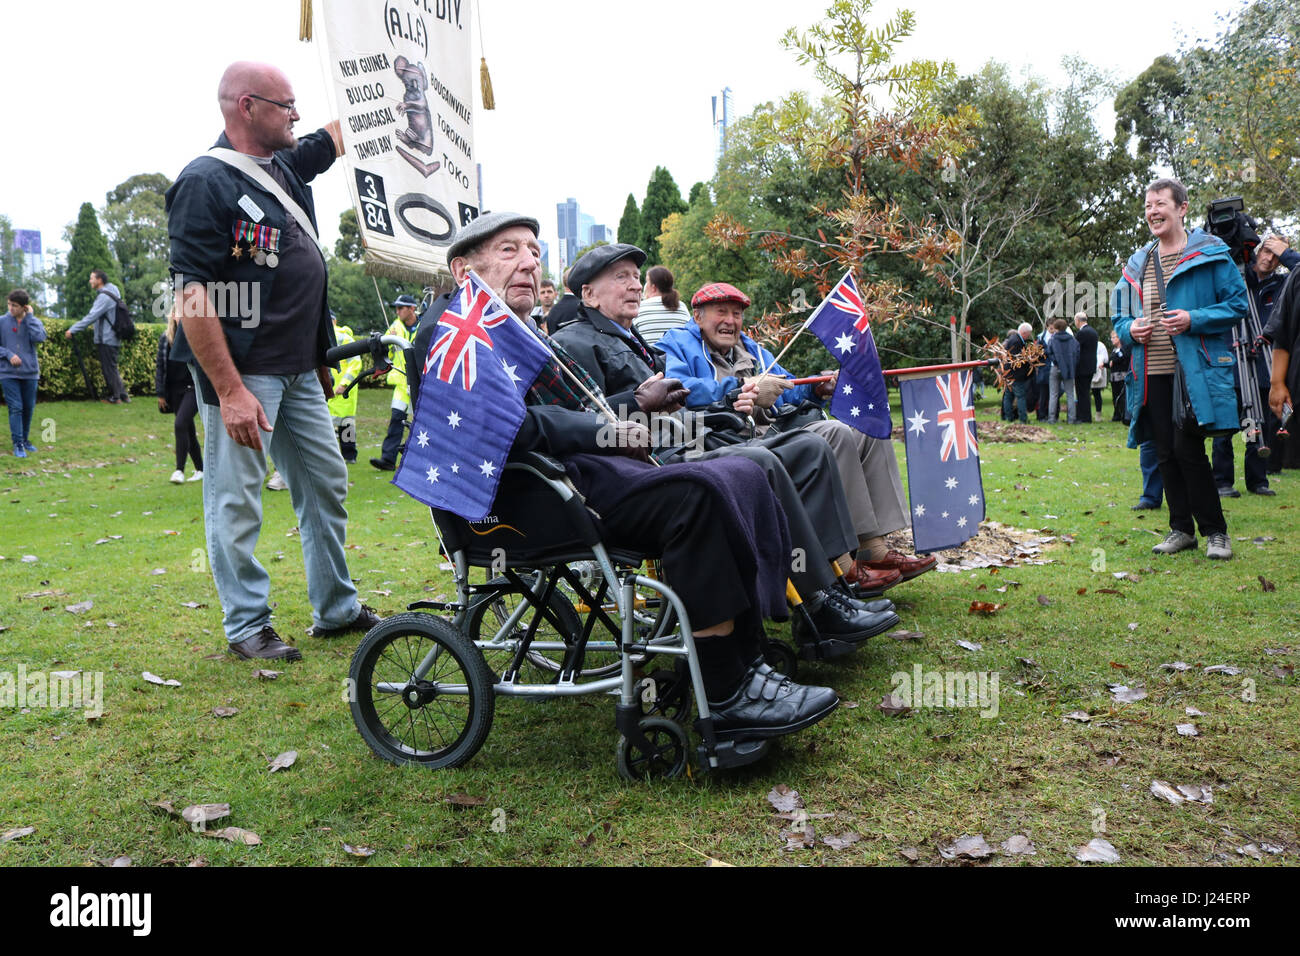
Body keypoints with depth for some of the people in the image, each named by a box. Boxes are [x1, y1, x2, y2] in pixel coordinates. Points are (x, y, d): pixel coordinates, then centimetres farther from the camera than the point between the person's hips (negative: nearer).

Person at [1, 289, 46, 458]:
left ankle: (25, 439, 25)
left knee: (28, 408, 10)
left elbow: (39, 337, -18)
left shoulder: (34, 321, 2)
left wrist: (30, 316, -12)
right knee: (15, 408, -5)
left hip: (30, 372, 2)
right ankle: (17, 444, -3)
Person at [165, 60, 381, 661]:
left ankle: (337, 610, 25)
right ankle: (247, 627, 14)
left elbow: (340, 133, 30)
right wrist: (230, 391, -24)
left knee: (326, 485, 13)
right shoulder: (206, 182, -13)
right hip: (241, 373, -9)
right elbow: (192, 294, -19)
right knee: (236, 503, 1)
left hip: (299, 370, 9)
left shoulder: (287, 166, 12)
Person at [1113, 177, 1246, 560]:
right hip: (1152, 374, 5)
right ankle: (1181, 529, 20)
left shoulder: (1210, 253, -1)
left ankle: (1215, 531, 5)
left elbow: (1237, 304, -3)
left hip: (1196, 371, -5)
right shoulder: (1136, 265, 14)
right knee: (1165, 453, 8)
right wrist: (1130, 329, -2)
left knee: (1187, 448, -10)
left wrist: (1193, 319, -17)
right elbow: (1120, 318, 20)